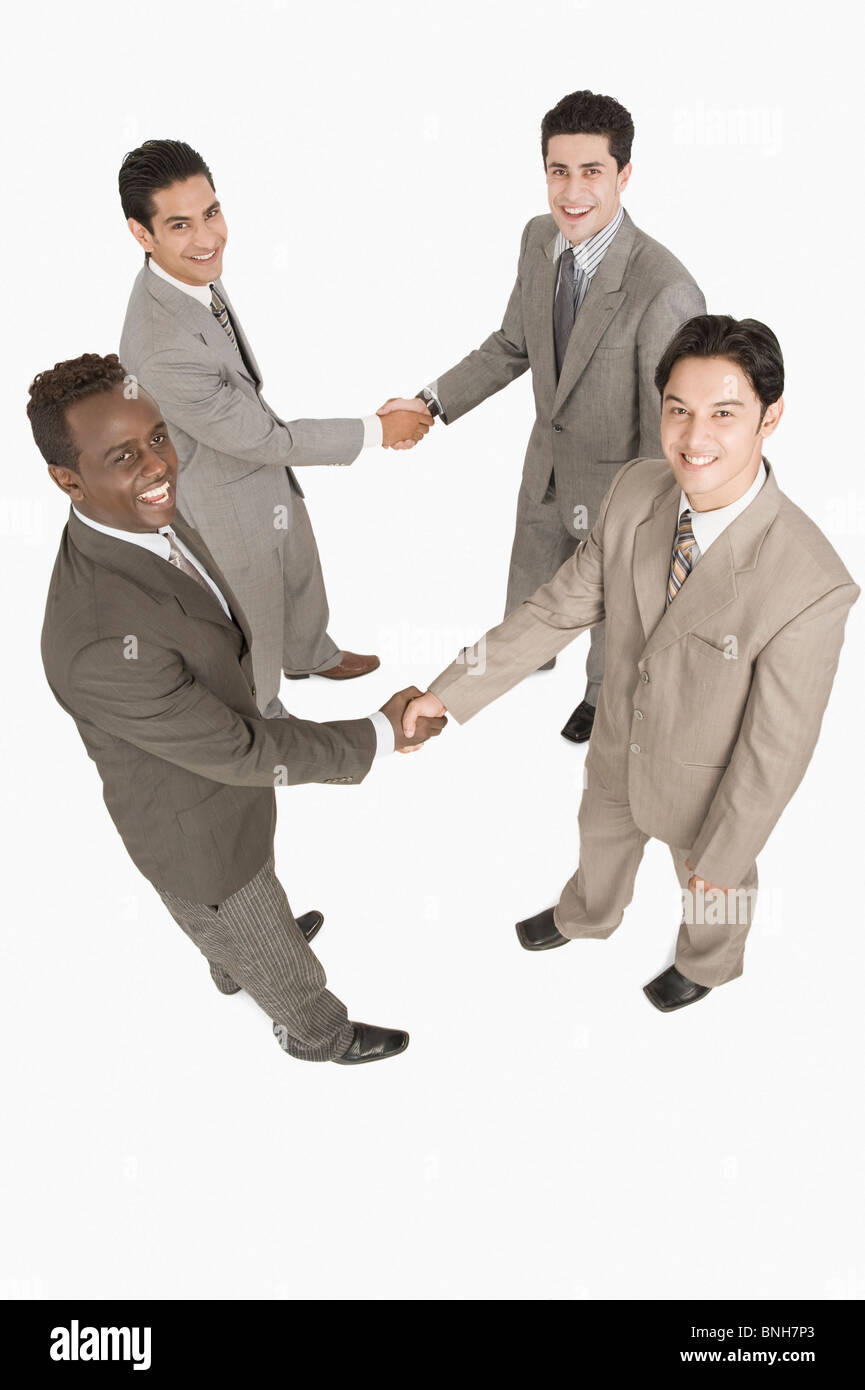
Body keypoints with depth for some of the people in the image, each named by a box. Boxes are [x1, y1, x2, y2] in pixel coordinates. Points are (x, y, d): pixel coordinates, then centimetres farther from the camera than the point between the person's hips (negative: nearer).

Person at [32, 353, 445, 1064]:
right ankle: (317, 1032, 55)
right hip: (200, 840, -7)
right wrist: (380, 736, -23)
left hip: (220, 760, 8)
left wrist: (251, 732, 18)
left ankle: (234, 960, 70)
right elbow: (234, 751, -32)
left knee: (245, 908, 38)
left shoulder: (148, 518, -15)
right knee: (271, 952, 24)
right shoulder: (102, 642, -44)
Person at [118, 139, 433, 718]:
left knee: (301, 578, 32)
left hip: (268, 474, 8)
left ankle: (312, 655, 62)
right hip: (229, 508, -8)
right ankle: (263, 716, 48)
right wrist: (379, 431, -21)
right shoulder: (164, 351, -40)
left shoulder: (195, 273, -12)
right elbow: (265, 439, -29)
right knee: (254, 631, 19)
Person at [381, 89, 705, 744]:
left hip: (621, 485, -6)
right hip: (549, 464, 6)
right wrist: (431, 401, -7)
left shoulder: (666, 292, -35)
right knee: (529, 587, 29)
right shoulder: (540, 239, -13)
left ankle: (604, 690, 54)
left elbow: (671, 435, -27)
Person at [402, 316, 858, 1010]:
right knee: (603, 833, 34)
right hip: (621, 741, 5)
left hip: (708, 779, -4)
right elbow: (562, 607, -12)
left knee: (715, 883, 29)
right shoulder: (635, 490, -23)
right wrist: (451, 691, -12)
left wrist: (723, 854, -15)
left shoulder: (811, 587, -39)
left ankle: (707, 961, 65)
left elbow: (778, 745, -27)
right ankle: (588, 915, 70)